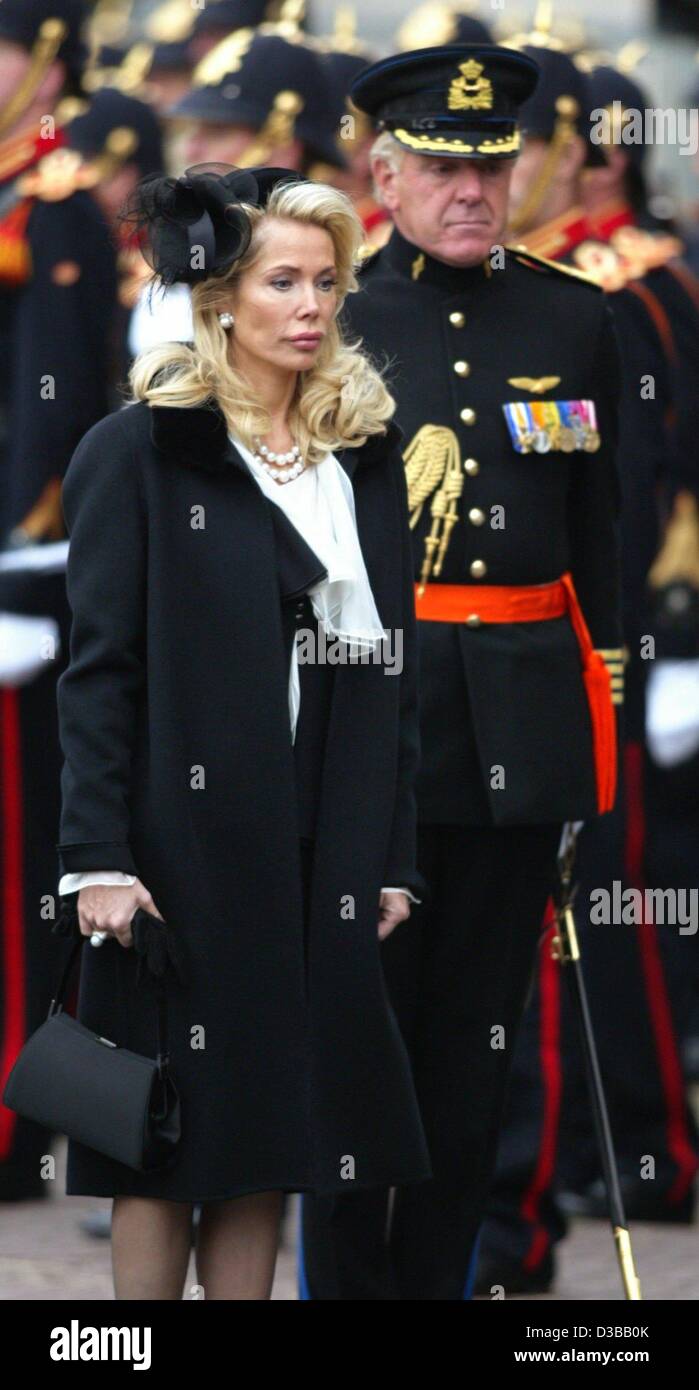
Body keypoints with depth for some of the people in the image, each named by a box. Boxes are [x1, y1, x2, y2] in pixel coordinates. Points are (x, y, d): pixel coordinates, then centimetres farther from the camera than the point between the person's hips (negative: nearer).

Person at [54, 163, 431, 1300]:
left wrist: (394, 858, 6)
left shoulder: (366, 456, 12)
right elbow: (99, 665, -7)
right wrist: (98, 857, -14)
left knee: (262, 1155, 5)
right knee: (170, 1147, -1)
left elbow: (394, 673, 12)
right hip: (184, 850, -4)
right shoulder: (141, 453, -3)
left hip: (320, 854, 5)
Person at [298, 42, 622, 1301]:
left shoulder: (572, 319, 9)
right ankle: (345, 1279, 5)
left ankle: (439, 1277, 16)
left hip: (522, 716, 3)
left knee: (477, 1031, 8)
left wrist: (598, 709, 12)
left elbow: (596, 529, 15)